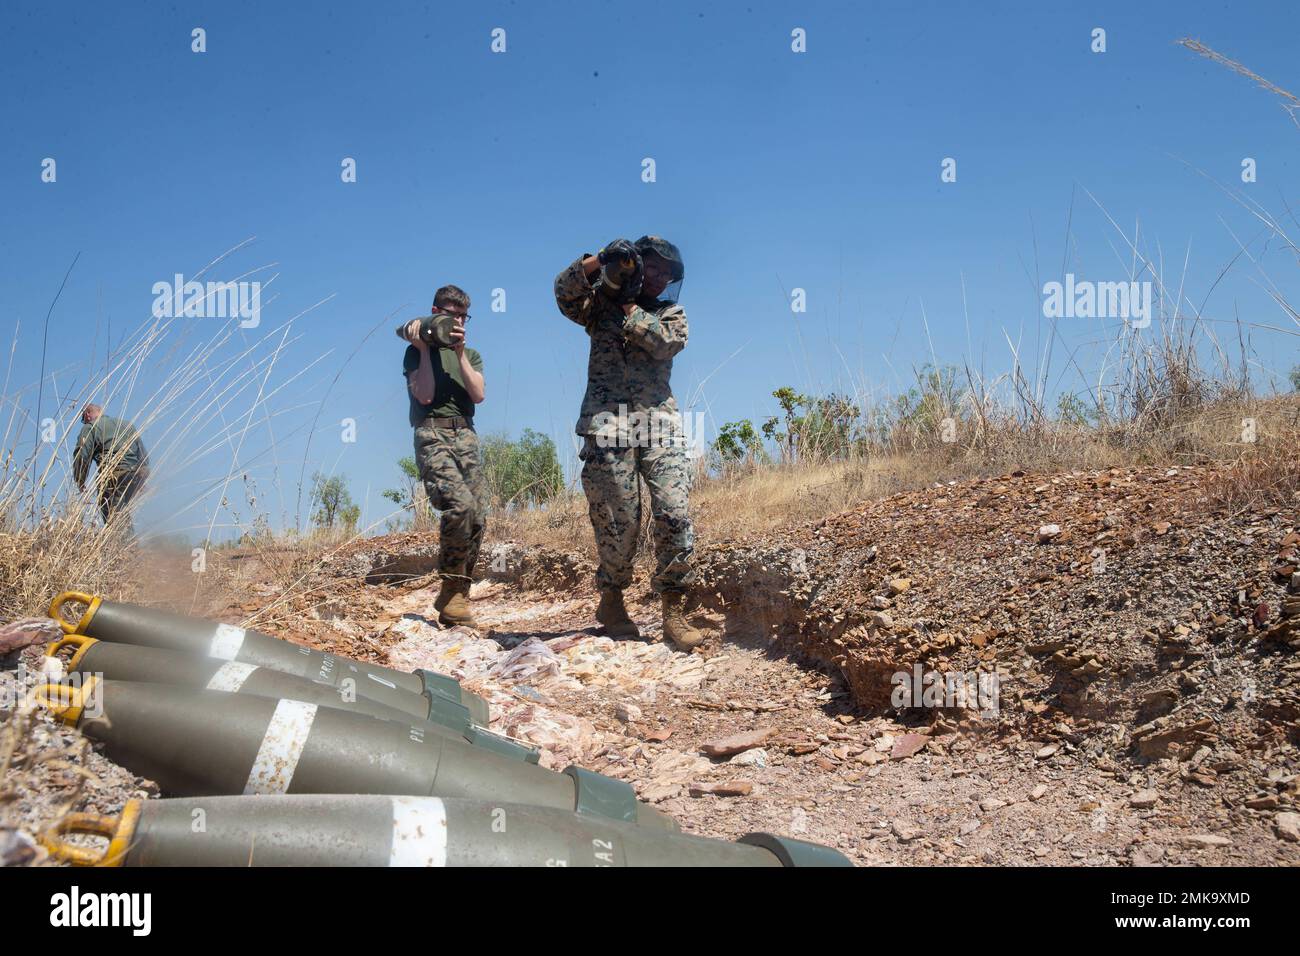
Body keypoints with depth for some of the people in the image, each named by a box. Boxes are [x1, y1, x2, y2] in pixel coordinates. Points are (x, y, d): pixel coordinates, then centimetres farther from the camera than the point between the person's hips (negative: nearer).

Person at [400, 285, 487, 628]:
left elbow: (477, 395, 4)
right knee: (460, 505, -27)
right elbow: (424, 395, -6)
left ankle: (454, 600, 0)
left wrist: (459, 353, -1)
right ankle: (453, 591, -13)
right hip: (432, 436, -5)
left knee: (478, 518, -8)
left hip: (466, 437, 5)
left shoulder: (471, 355, 23)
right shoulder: (416, 351, 11)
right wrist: (425, 348, -2)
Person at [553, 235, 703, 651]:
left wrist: (628, 307, 0)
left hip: (661, 423, 2)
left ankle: (673, 612, -4)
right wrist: (599, 261, -16)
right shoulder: (601, 301, 16)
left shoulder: (673, 315, 19)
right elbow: (565, 292, -4)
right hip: (608, 423, -2)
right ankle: (611, 600, 20)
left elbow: (665, 342, -2)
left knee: (675, 515, -10)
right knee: (618, 521, -1)